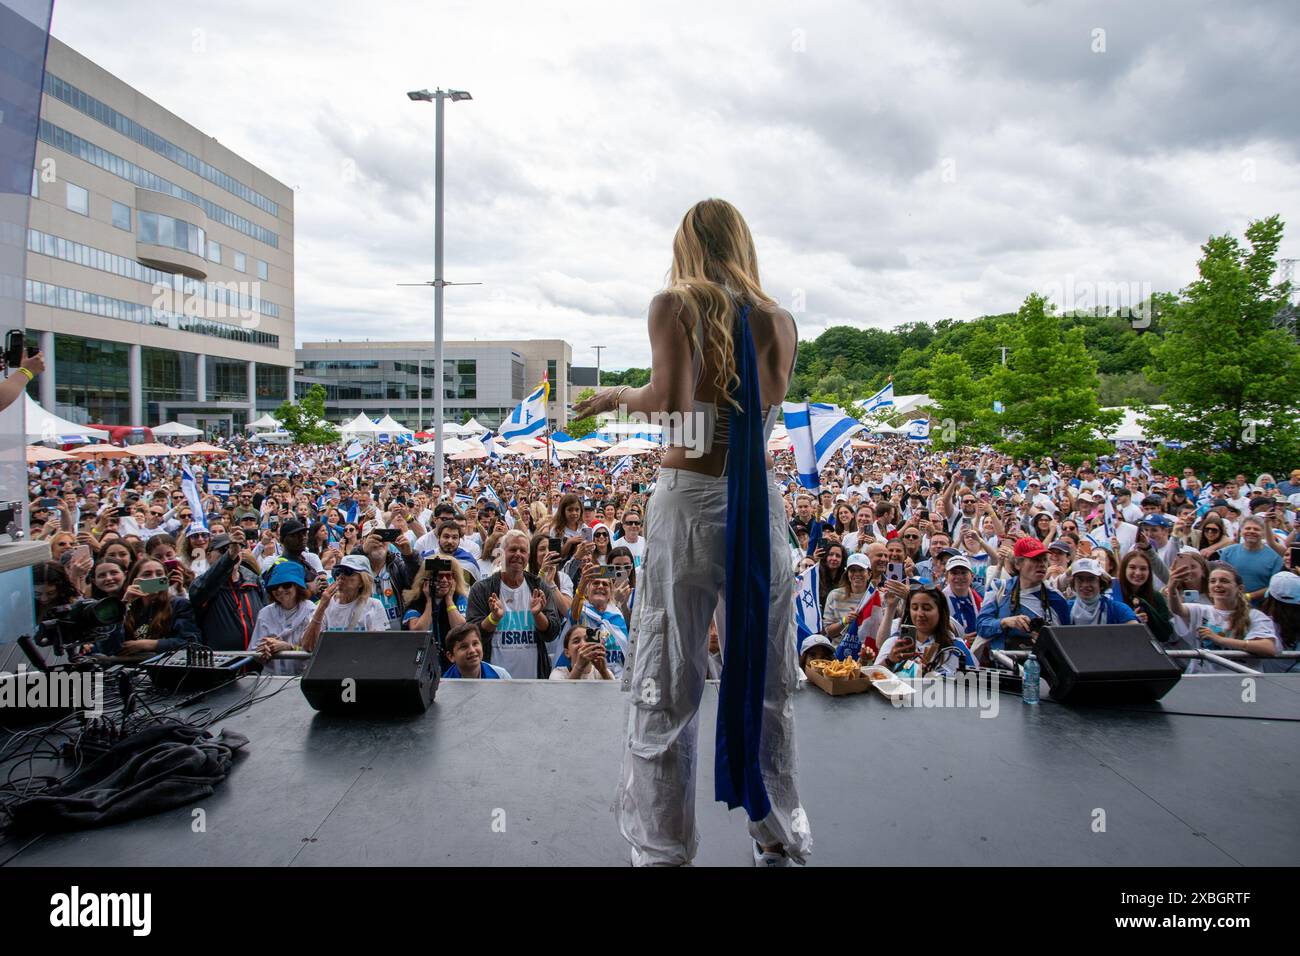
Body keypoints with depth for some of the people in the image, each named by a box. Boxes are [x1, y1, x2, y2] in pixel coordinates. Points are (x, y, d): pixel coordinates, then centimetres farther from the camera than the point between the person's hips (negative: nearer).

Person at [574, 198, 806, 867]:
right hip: (763, 503, 4)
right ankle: (780, 840, 28)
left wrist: (617, 396, 1)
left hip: (689, 499, -4)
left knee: (667, 689, 6)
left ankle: (663, 850, 16)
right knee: (765, 684, 15)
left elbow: (670, 401, -17)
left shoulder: (675, 305, -3)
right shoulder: (780, 321, 9)